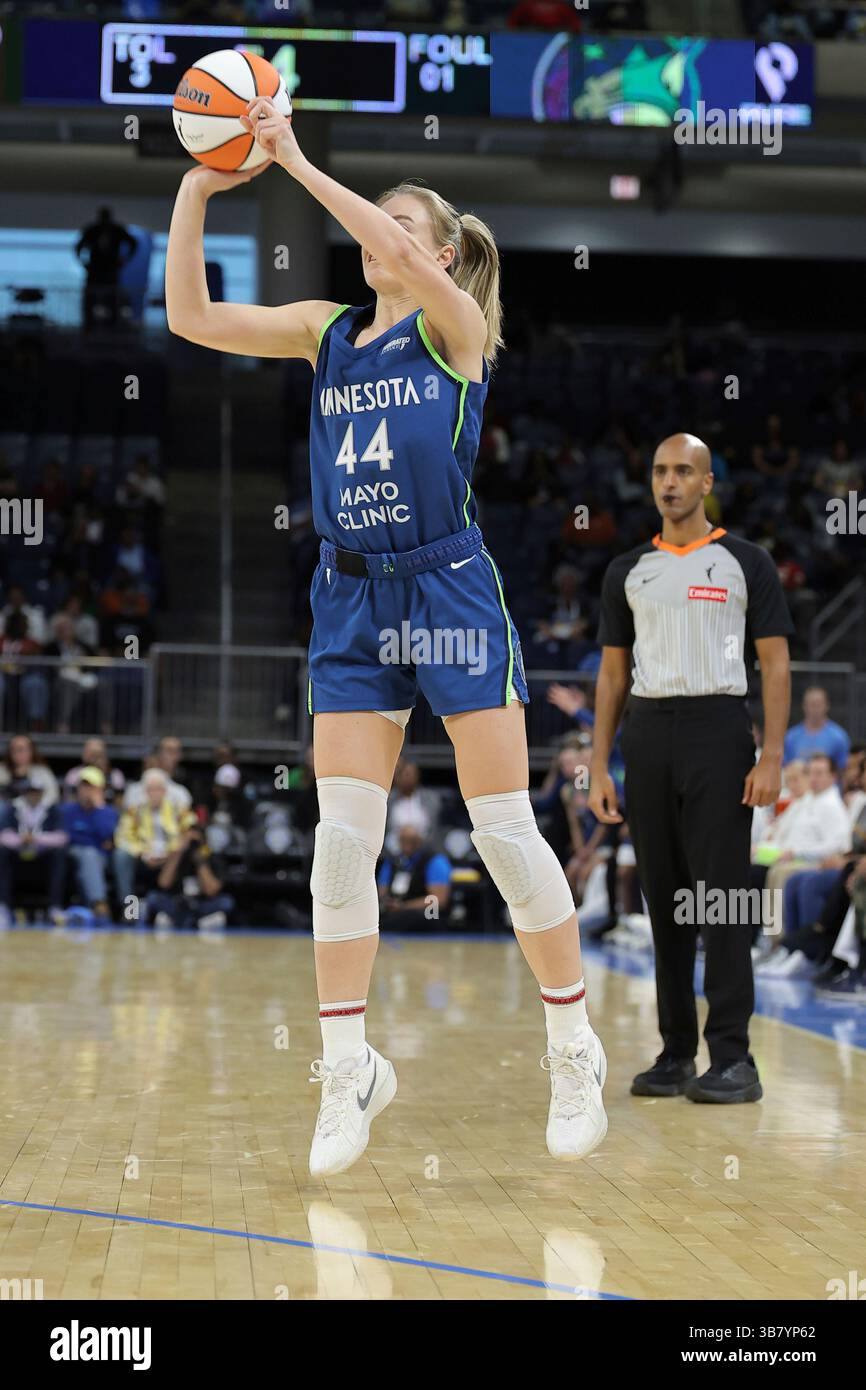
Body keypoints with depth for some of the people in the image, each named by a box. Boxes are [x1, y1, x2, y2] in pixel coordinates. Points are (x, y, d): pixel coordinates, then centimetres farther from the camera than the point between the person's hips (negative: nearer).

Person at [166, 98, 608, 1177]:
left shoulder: (457, 324, -1)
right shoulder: (328, 331, 11)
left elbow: (402, 259, -23)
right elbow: (192, 318, 2)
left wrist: (297, 162, -21)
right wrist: (197, 190, -7)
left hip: (452, 590, -4)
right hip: (352, 602, 4)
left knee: (506, 831, -2)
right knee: (341, 840, -2)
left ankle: (574, 1052, 12)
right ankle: (348, 1069, 7)